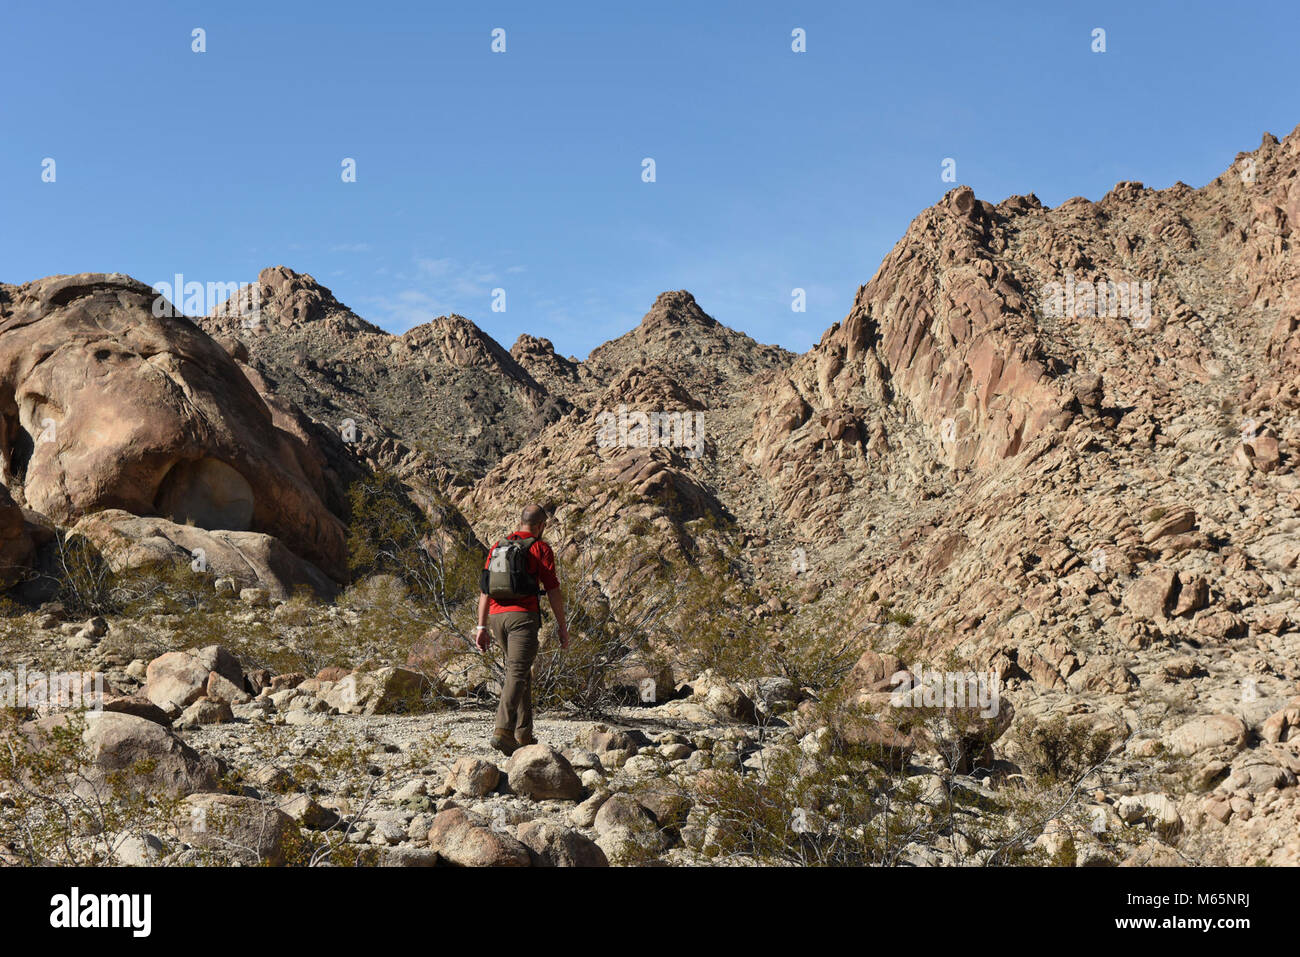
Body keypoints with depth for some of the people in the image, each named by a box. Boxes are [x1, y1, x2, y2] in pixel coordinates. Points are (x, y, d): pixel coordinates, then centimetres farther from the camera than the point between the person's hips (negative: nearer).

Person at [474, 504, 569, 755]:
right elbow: (553, 591, -3)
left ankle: (523, 735, 18)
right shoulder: (540, 549, 0)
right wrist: (561, 626, 4)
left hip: (497, 616, 6)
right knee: (516, 675, -12)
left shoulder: (497, 547, 16)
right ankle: (503, 731, -27)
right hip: (523, 615, -6)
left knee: (521, 672, 18)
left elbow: (485, 589, 14)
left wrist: (482, 627, 15)